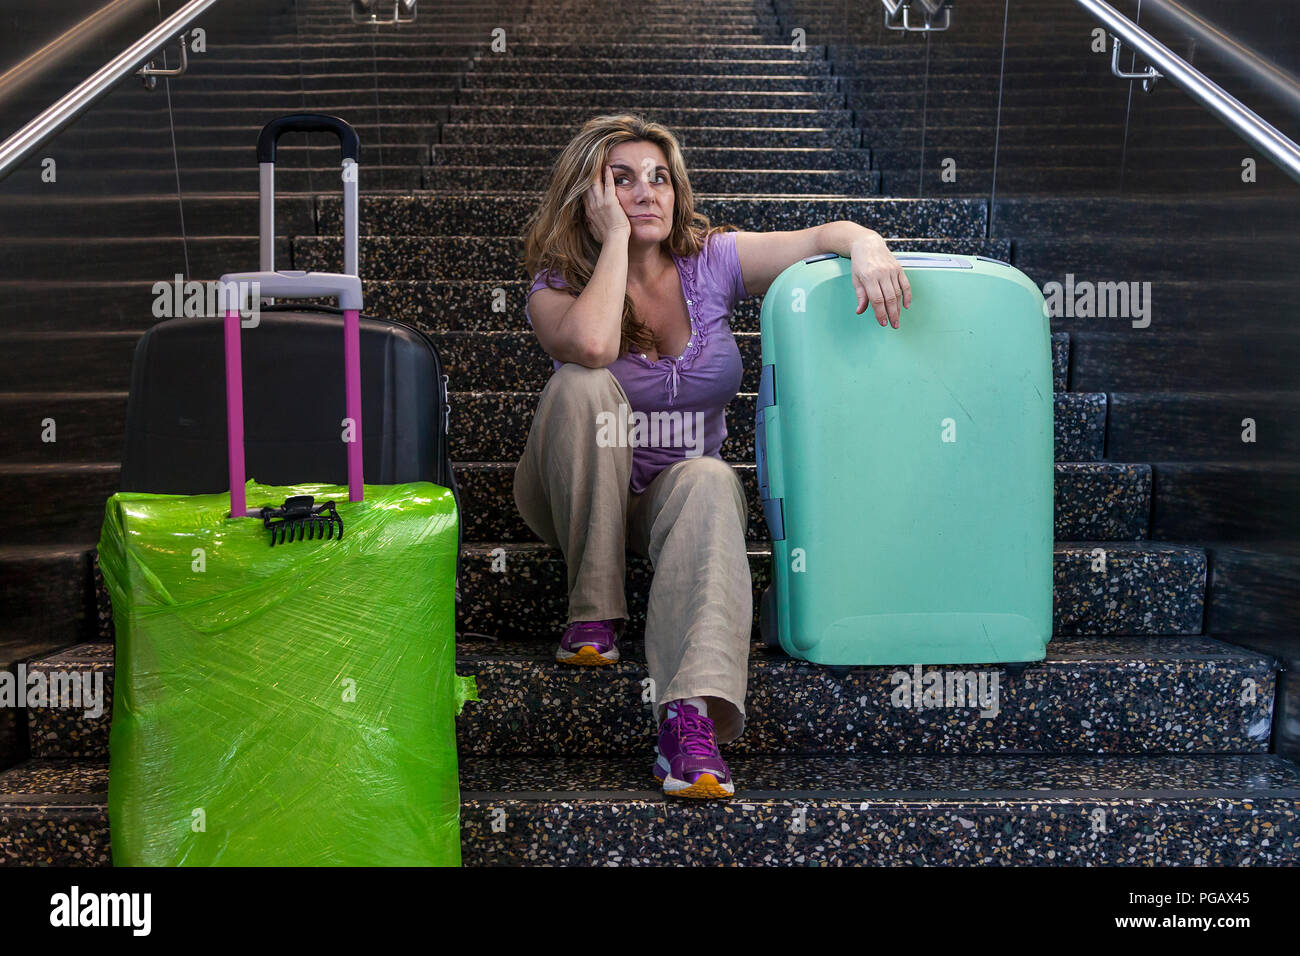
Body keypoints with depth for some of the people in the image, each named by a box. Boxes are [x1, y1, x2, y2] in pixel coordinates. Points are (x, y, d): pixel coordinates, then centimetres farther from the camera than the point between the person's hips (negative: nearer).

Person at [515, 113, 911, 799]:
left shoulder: (710, 262, 0)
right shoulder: (556, 288, -7)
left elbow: (826, 234, -4)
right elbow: (591, 346, -32)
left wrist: (866, 248, -27)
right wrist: (615, 240, -21)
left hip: (677, 489, 1)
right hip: (577, 500, -1)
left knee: (710, 482, -34)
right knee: (582, 386, -30)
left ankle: (691, 716, -48)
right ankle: (594, 614, -23)